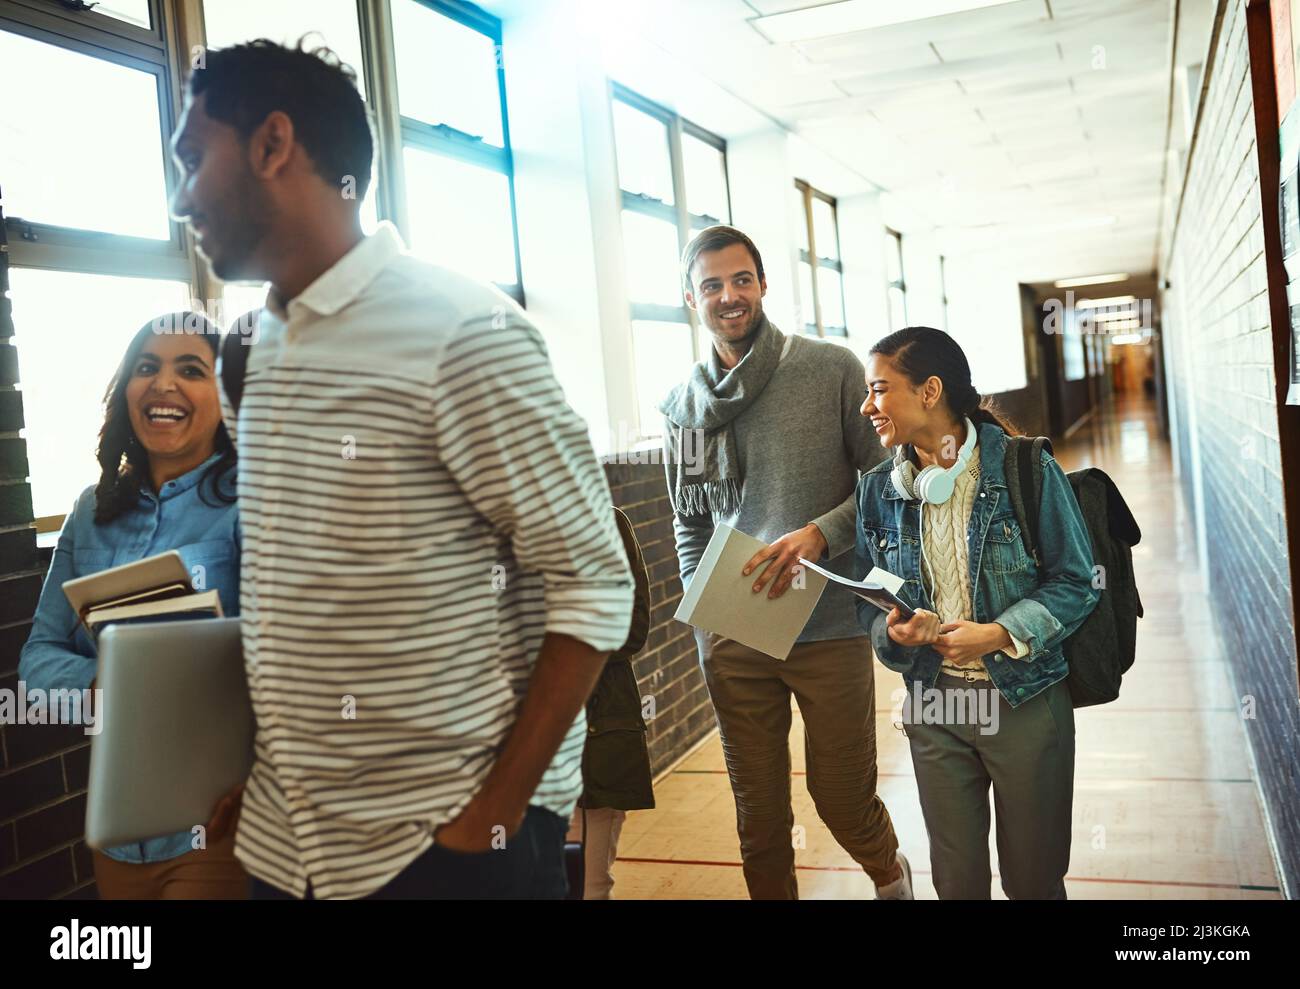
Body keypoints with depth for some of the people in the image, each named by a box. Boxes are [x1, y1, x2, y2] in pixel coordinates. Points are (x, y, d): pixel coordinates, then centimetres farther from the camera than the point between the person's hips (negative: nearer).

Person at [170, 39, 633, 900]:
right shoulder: (265, 346, 7)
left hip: (443, 840, -6)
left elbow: (595, 587, -16)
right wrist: (250, 763, 7)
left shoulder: (463, 335, -16)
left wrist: (496, 815, -17)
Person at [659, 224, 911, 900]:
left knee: (844, 801, 8)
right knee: (758, 816, 11)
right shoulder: (682, 405, 8)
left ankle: (889, 875, 41)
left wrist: (819, 535, -18)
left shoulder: (833, 370, -3)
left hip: (829, 627, -2)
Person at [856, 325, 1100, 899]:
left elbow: (1076, 582, -7)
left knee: (1033, 877, 12)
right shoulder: (879, 490, 1)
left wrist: (999, 635, -20)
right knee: (955, 878, 14)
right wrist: (892, 631, -15)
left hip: (1025, 699, -3)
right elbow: (869, 598, 8)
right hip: (932, 703, 3)